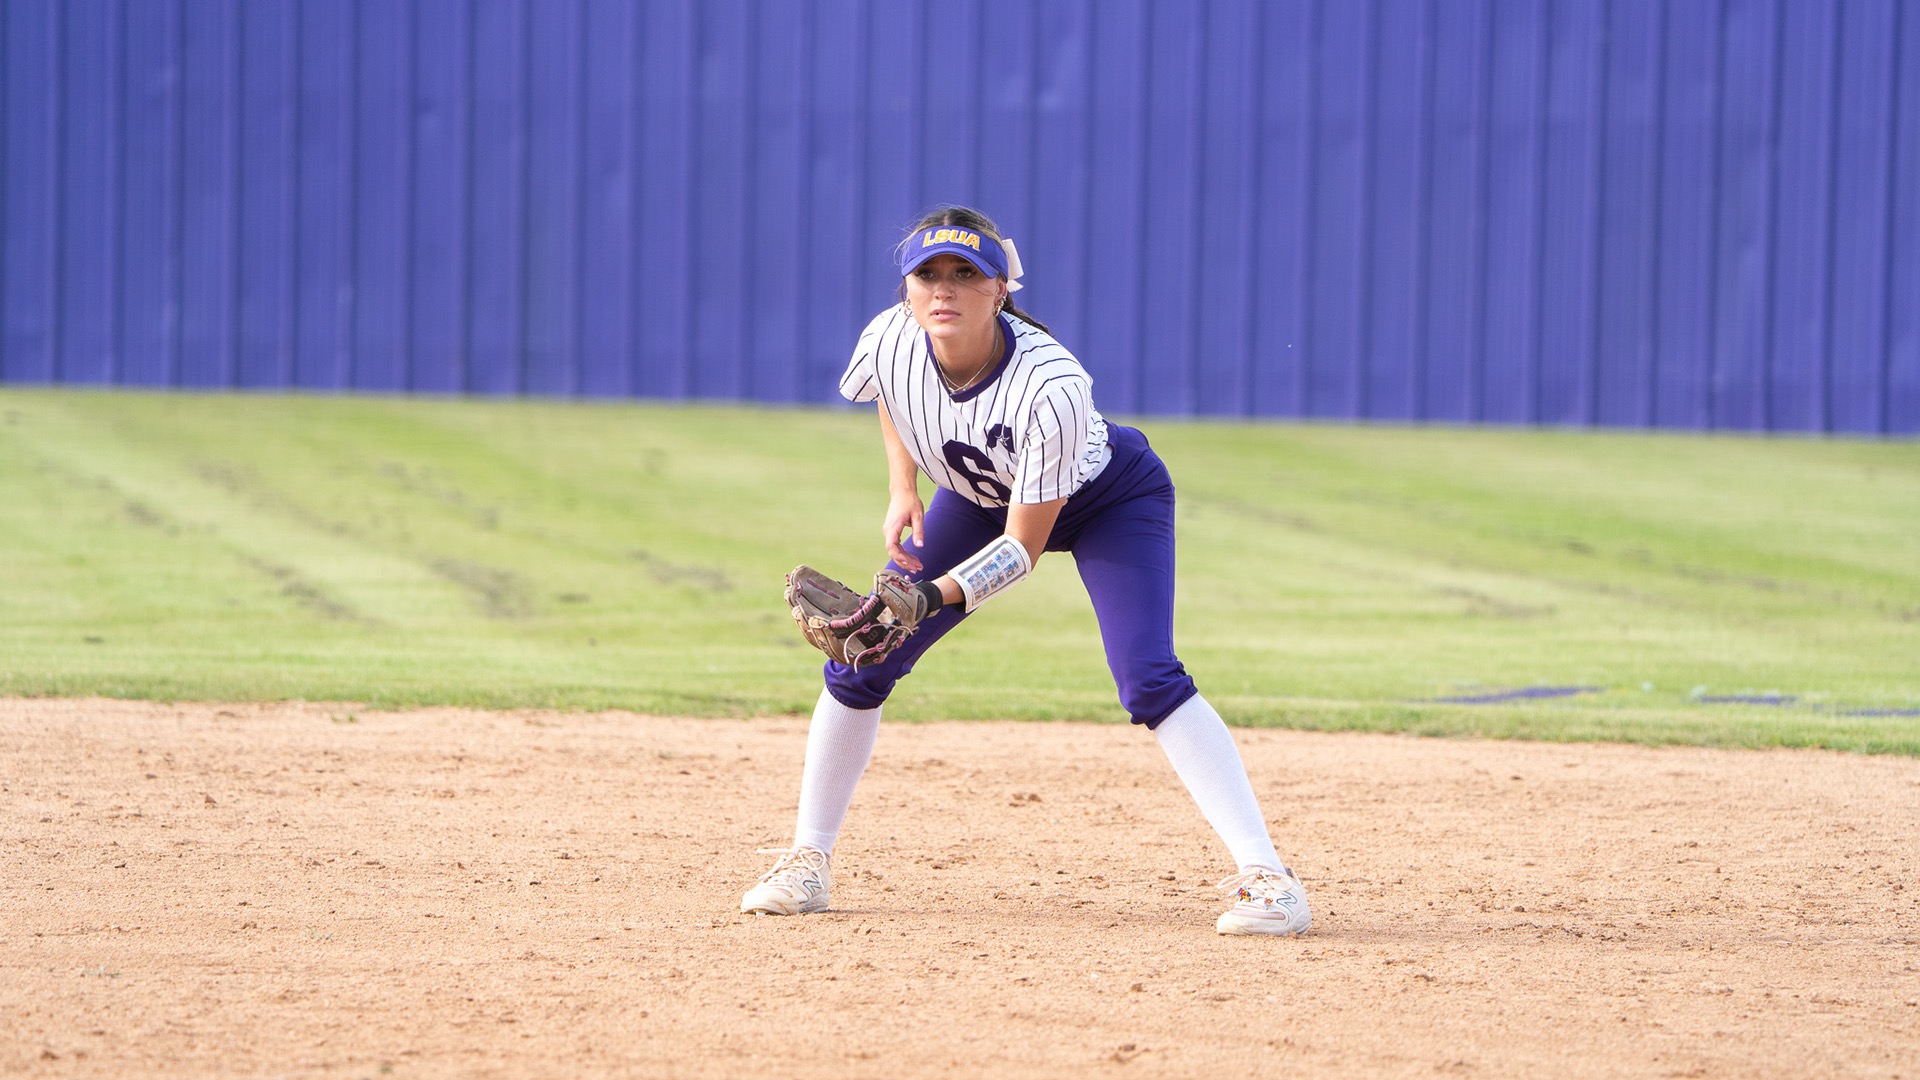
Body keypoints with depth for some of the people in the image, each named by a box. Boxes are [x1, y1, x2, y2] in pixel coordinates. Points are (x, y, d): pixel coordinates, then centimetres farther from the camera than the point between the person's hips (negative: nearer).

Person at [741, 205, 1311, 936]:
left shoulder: (1052, 387, -40)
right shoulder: (890, 342, -27)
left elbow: (1023, 547, -32)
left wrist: (932, 597, -45)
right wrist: (902, 489, -11)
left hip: (1111, 501, -5)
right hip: (980, 497, 5)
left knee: (1150, 681, -25)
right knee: (859, 660, -3)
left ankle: (1264, 875, -24)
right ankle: (807, 862, 12)